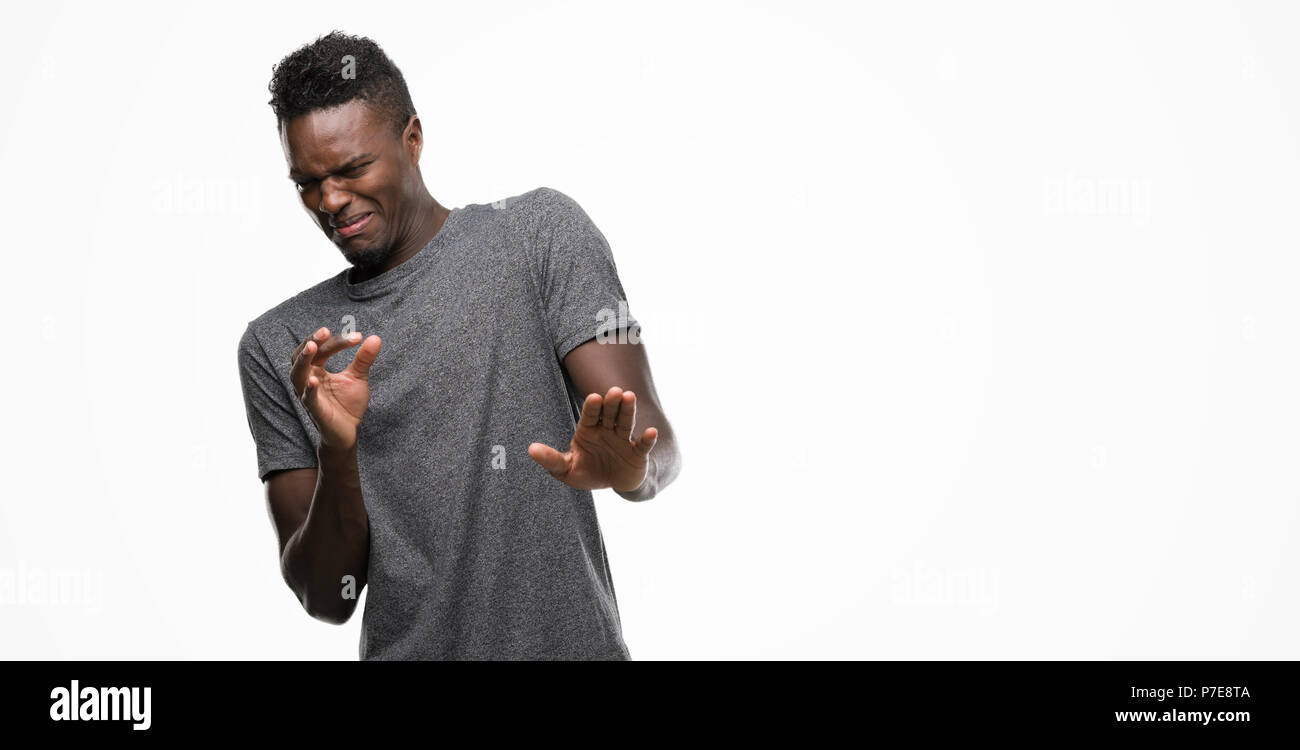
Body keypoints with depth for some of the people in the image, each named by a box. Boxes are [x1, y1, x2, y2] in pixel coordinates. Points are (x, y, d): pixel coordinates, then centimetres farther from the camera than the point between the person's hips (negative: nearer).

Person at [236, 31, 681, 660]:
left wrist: (627, 464, -33)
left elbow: (659, 448, -11)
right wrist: (338, 455, -18)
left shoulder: (543, 232, -2)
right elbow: (326, 598, -1)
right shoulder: (277, 347, 3)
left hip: (575, 642, -1)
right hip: (401, 646, 2)